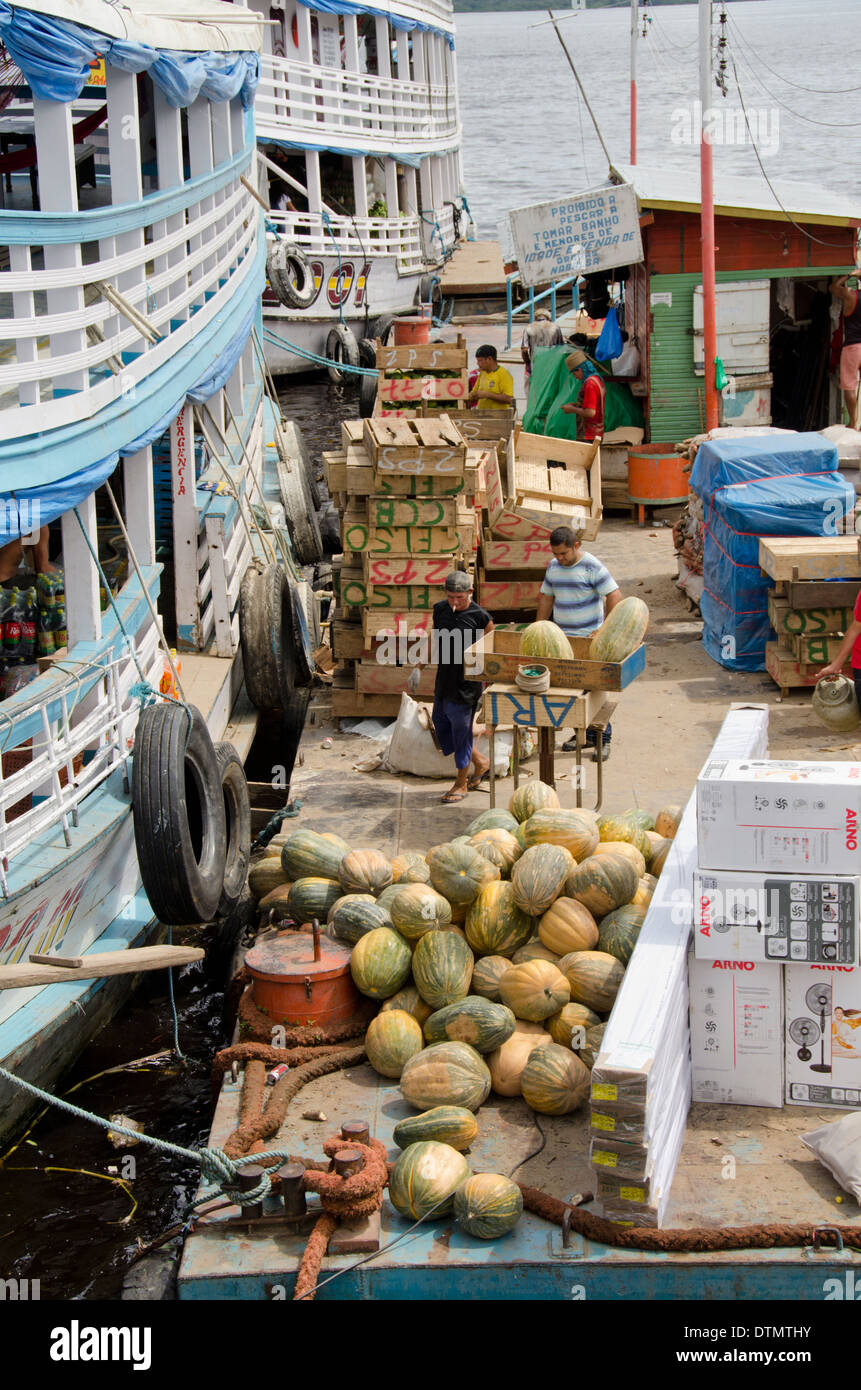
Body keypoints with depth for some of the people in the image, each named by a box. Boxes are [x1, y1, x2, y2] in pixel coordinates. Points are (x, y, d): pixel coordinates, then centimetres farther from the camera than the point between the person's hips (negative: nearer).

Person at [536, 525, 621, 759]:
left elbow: (615, 597, -16)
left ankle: (603, 739, 2)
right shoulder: (553, 567, 8)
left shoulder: (592, 567, -13)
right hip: (563, 639, 6)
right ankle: (584, 733, 20)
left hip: (589, 639, -6)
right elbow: (546, 597, 20)